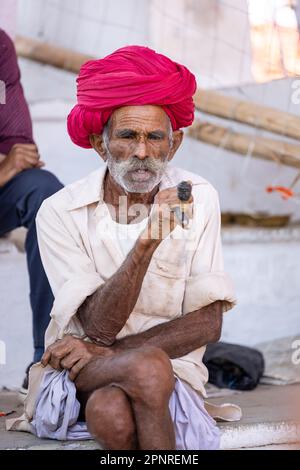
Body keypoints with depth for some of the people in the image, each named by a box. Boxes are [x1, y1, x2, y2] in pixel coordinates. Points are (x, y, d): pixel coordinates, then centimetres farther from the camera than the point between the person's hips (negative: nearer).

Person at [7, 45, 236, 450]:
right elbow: (98, 325, -15)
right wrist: (146, 244, -30)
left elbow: (207, 324, -4)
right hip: (77, 376, 0)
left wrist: (110, 350, -15)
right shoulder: (61, 212, -7)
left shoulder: (198, 199, -2)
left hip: (173, 367, 1)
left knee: (111, 412, -35)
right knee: (148, 368, -35)